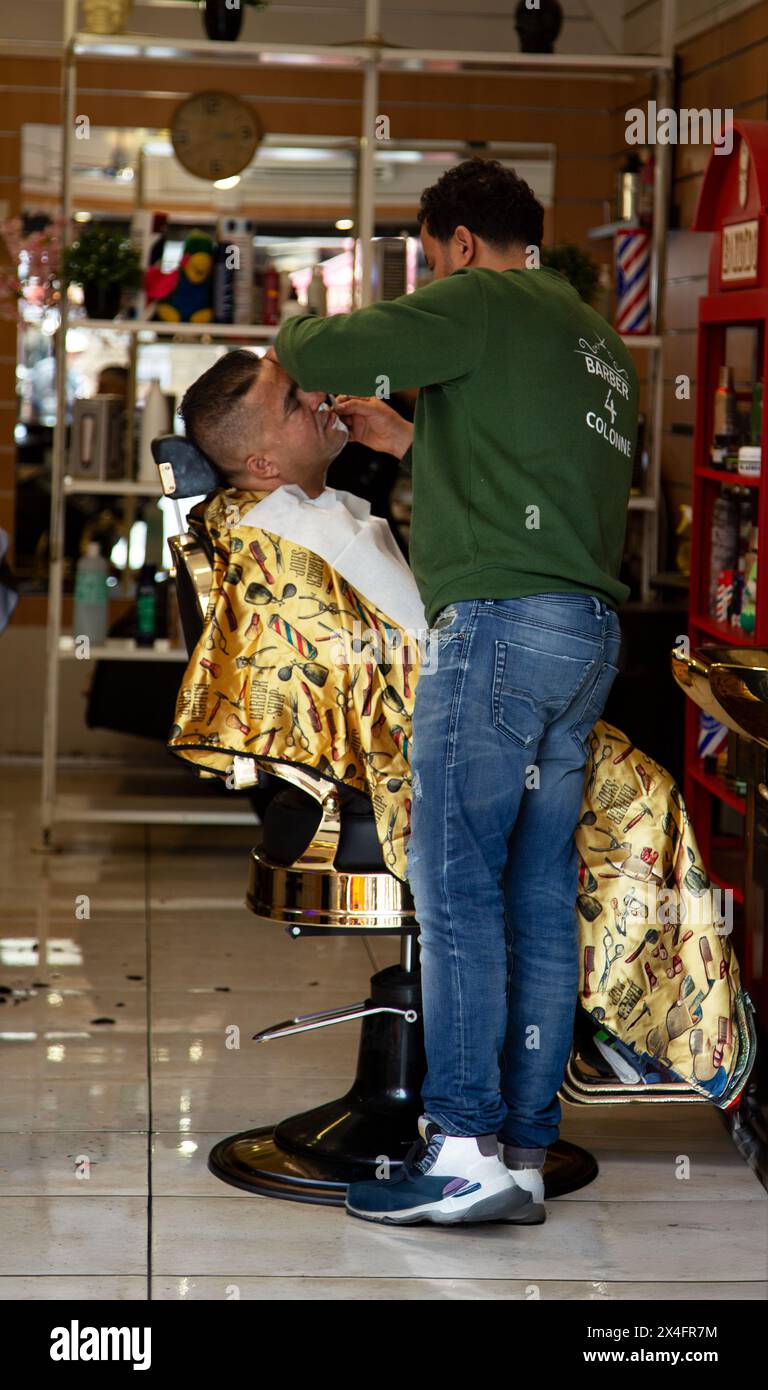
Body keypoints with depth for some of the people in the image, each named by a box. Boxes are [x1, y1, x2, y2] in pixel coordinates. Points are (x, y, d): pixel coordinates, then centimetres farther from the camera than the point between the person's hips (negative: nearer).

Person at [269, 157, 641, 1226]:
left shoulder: (483, 304, -3)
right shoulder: (599, 343, 23)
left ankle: (467, 1149, -10)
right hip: (591, 633, 9)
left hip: (503, 620, -9)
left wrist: (299, 338, 15)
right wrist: (415, 444, 31)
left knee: (456, 888, -8)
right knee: (542, 897, 6)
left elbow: (312, 353, -8)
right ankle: (528, 1149, 7)